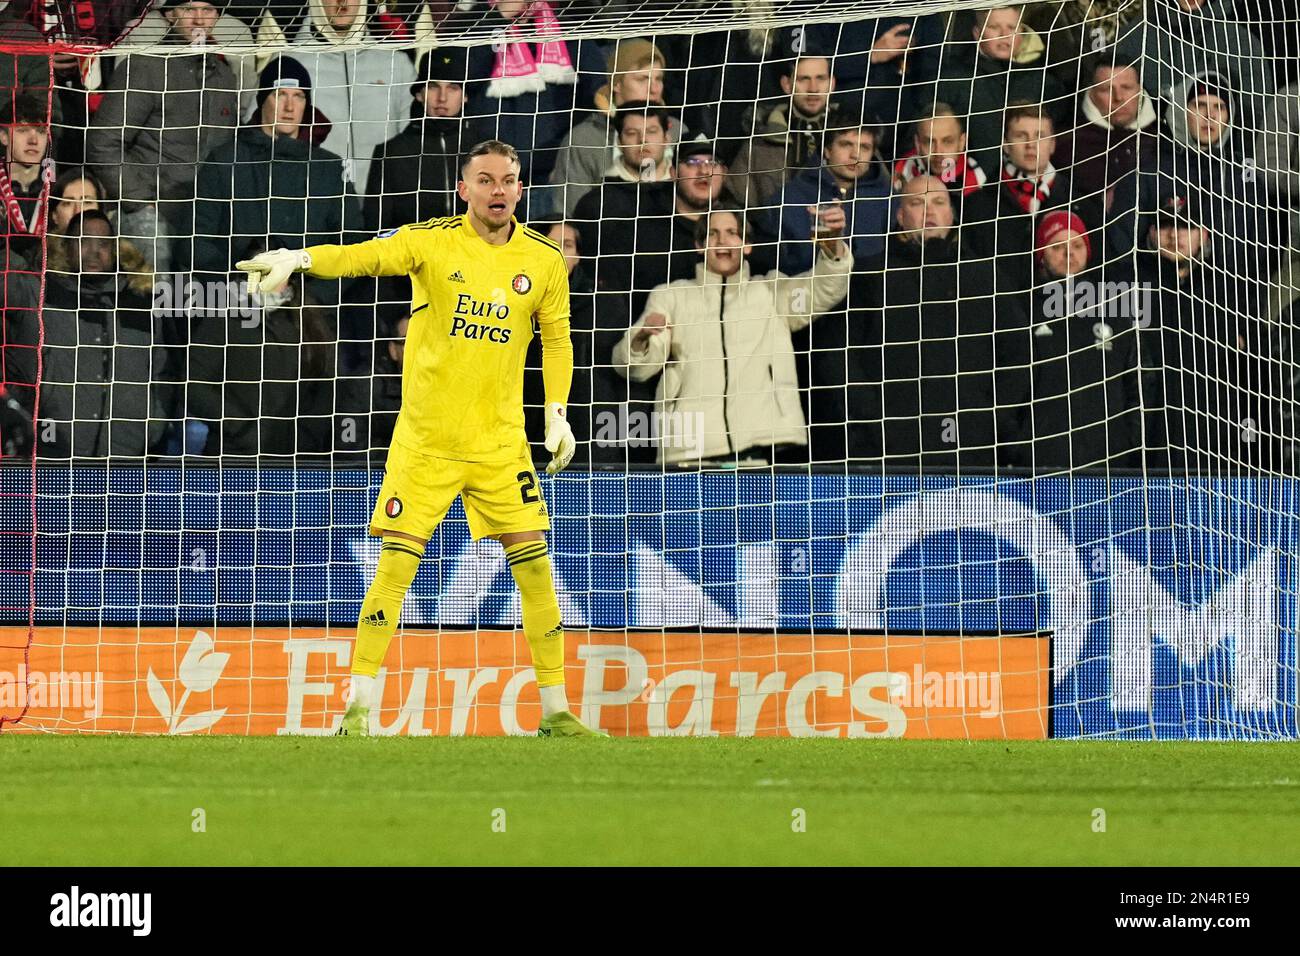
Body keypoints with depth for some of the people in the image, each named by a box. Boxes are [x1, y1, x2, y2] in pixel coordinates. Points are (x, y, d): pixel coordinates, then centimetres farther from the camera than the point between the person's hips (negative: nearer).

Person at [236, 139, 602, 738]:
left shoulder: (544, 261, 2)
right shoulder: (432, 241, -6)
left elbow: (556, 338, 15)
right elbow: (363, 256, -20)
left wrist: (557, 413, 6)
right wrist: (297, 258, -37)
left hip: (501, 442, 2)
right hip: (425, 436, -2)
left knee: (534, 566, -1)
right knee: (395, 565, -6)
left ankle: (555, 711, 10)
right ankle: (359, 705, 3)